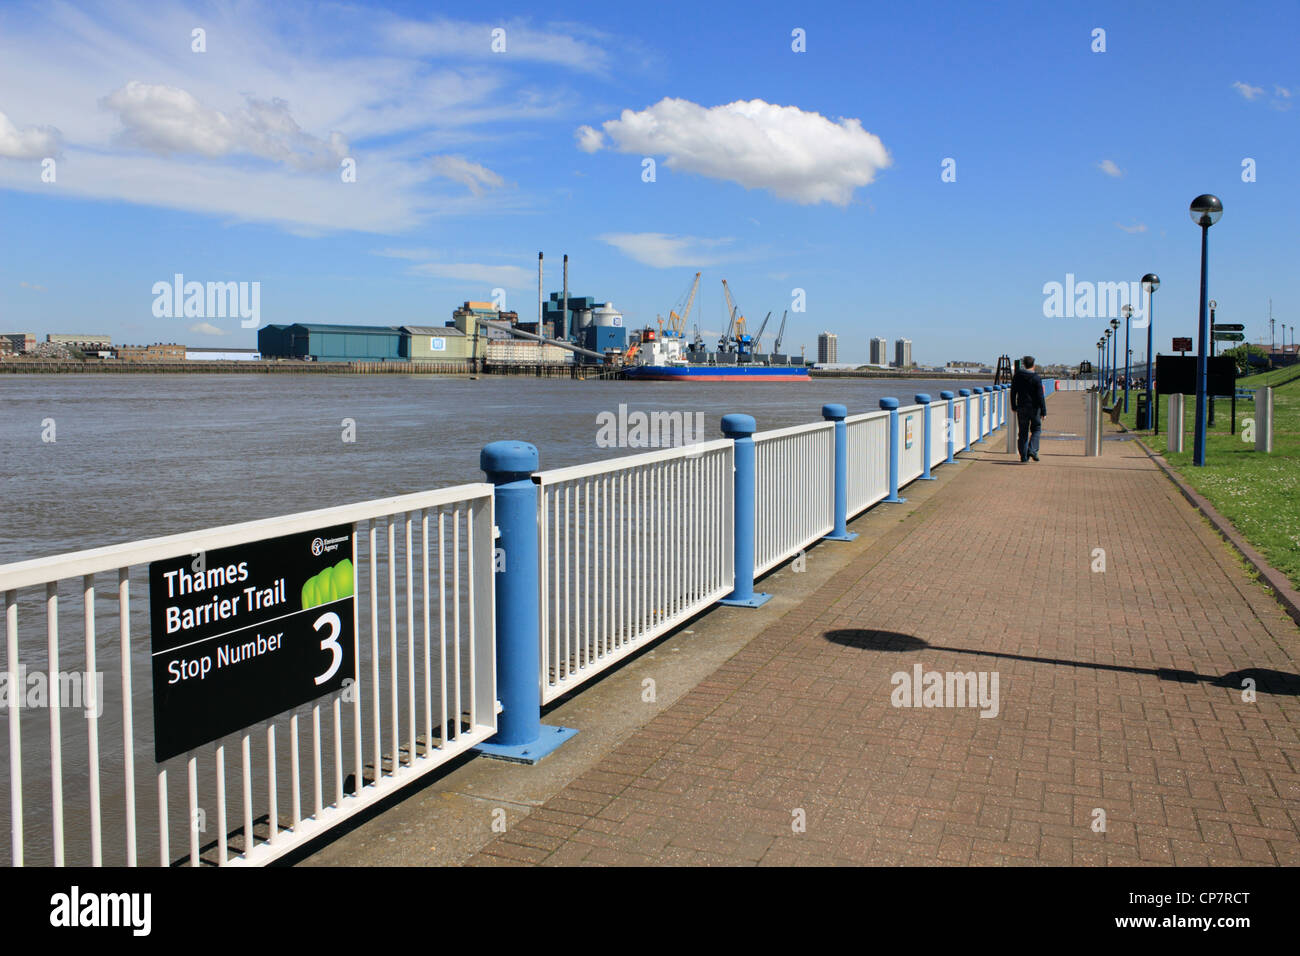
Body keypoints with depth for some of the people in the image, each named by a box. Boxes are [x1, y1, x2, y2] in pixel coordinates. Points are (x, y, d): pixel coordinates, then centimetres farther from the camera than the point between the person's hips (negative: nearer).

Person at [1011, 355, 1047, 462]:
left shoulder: (1017, 376, 2)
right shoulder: (1036, 378, -10)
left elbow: (1013, 392, 9)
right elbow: (1040, 396, -11)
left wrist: (1013, 406, 19)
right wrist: (1044, 411, -8)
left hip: (1021, 407, 3)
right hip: (1034, 407, -3)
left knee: (1023, 432, 7)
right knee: (1036, 429, 12)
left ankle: (1023, 456, 7)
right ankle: (1032, 450, -6)